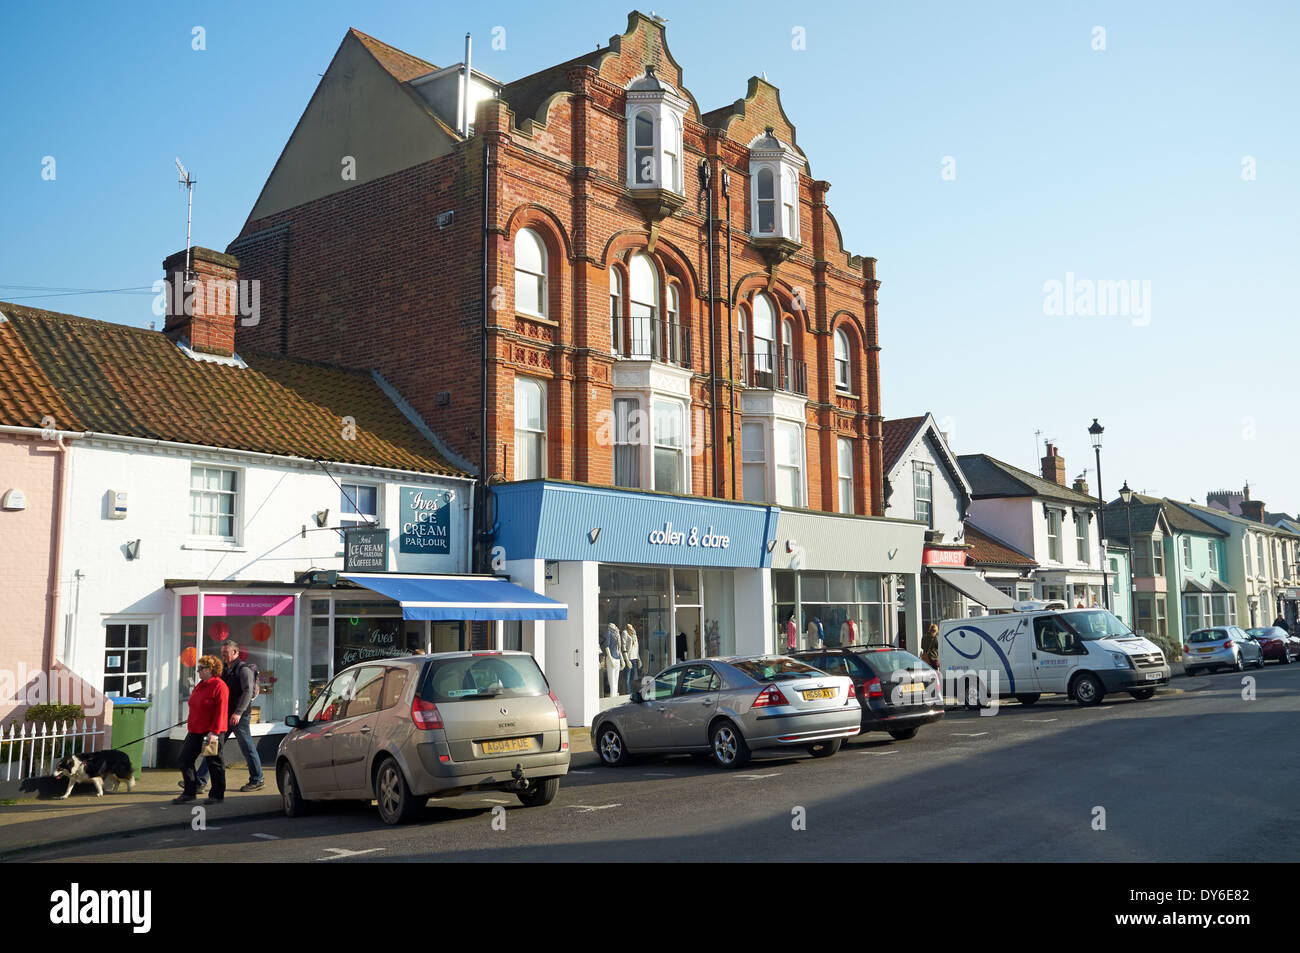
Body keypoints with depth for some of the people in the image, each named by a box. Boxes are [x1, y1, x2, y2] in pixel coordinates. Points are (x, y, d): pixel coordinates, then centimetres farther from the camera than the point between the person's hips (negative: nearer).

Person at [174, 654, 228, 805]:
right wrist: (191, 725, 17)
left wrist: (214, 732, -22)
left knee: (214, 763, 2)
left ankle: (217, 795, 13)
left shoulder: (219, 686, -14)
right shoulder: (200, 685, 13)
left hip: (210, 732, -9)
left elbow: (220, 711, -19)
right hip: (195, 731, 9)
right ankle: (189, 792, 13)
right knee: (185, 758, 4)